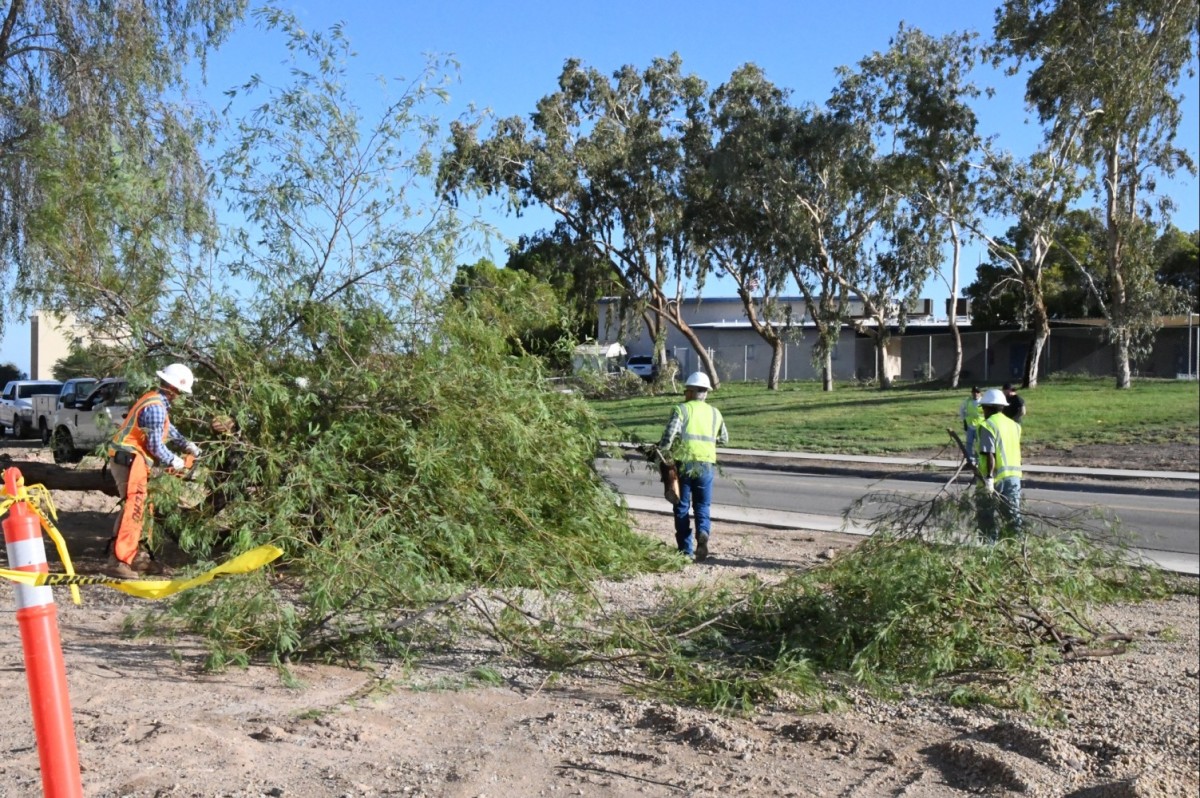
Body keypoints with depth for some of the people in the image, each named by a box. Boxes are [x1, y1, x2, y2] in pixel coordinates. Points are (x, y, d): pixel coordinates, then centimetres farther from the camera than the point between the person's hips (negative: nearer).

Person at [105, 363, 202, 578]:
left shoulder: (154, 400, 11)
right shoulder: (155, 408, -19)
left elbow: (168, 428, 26)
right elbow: (155, 445, -16)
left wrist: (187, 444, 22)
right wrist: (173, 461, -2)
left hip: (132, 459, 11)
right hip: (130, 460, -11)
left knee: (142, 507, 14)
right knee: (134, 508, -14)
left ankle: (137, 556, 19)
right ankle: (118, 560, -16)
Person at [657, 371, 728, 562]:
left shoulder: (682, 409, -3)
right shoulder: (715, 413, 12)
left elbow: (670, 434, -16)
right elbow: (724, 439, 23)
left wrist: (660, 452, -7)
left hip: (683, 464, -3)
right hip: (706, 465, 3)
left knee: (682, 508, 8)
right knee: (702, 506, 11)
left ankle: (685, 551, 7)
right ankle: (703, 533, -19)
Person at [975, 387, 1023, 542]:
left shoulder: (988, 425, -9)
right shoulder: (1014, 425, 12)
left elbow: (989, 454, -18)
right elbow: (1014, 450, 16)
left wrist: (989, 477, -23)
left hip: (997, 477, -6)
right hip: (1014, 476, 6)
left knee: (985, 514, 5)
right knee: (1013, 515, 10)